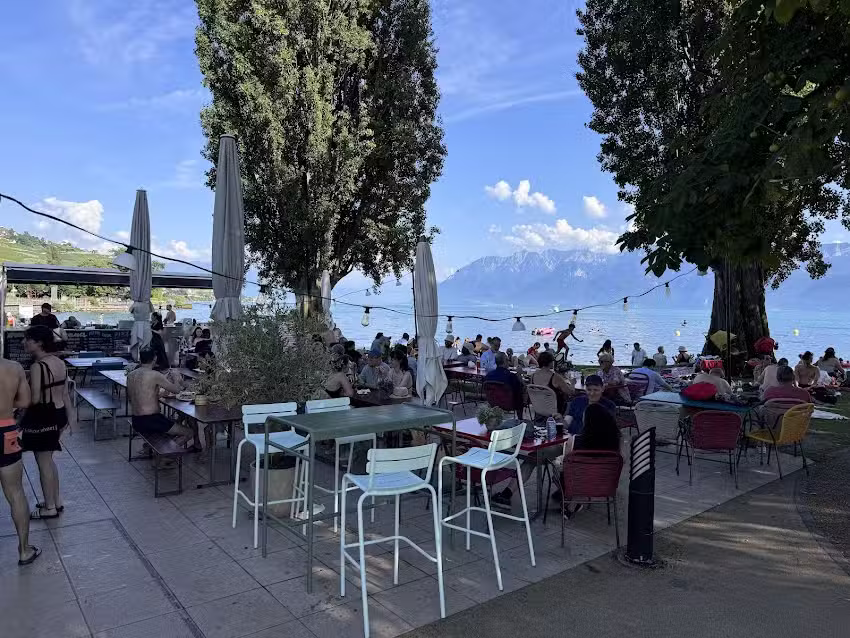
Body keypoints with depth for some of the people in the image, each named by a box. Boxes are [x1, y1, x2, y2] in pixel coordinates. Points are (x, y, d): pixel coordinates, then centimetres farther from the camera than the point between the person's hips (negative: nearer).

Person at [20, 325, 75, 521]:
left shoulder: (37, 367, -22)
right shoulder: (60, 363, 4)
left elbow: (34, 399, -22)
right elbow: (65, 393, 9)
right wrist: (70, 415, 16)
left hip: (42, 417, -9)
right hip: (58, 413, 9)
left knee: (43, 463, 6)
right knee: (48, 460, 22)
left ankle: (50, 508, 19)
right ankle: (56, 501, 32)